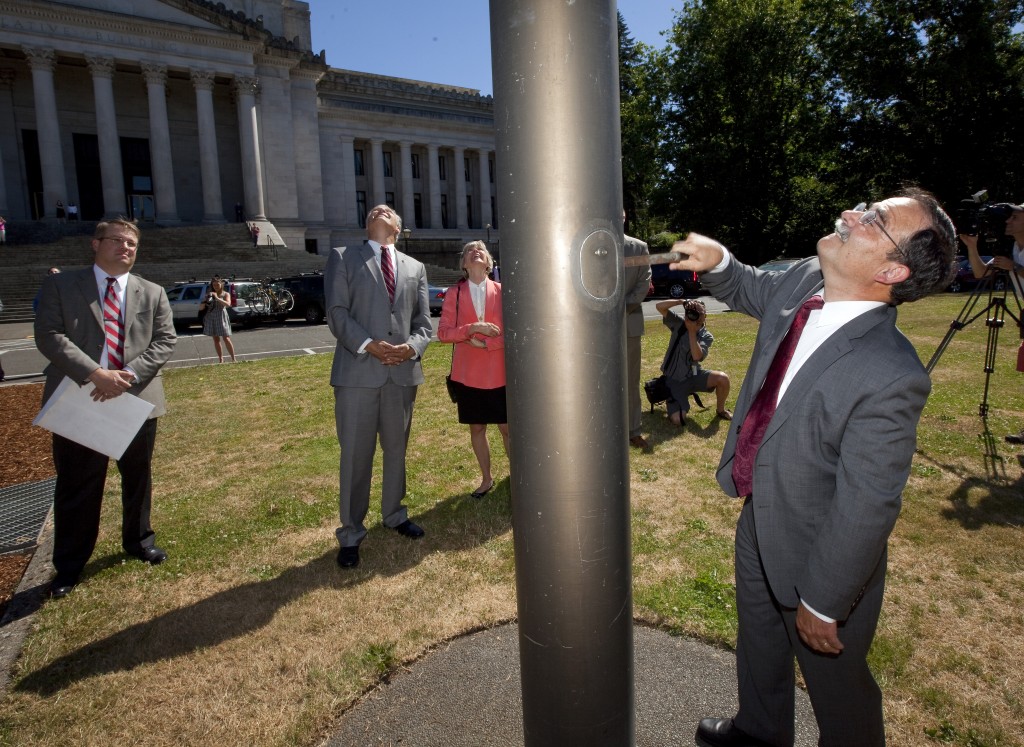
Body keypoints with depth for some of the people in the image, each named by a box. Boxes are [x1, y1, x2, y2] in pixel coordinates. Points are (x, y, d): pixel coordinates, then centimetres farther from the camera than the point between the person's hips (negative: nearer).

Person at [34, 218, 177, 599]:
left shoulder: (153, 293, 7)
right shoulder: (60, 286, 1)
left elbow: (165, 340, -1)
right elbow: (49, 335, -9)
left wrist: (130, 375, -17)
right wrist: (95, 374, -22)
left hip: (137, 400, 2)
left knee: (138, 479, 16)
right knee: (76, 486, 7)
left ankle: (138, 540, 38)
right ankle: (69, 565, 23)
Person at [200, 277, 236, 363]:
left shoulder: (225, 294, 4)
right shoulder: (209, 295, 10)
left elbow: (228, 304, -16)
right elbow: (200, 308, 7)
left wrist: (217, 298, -22)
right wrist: (205, 301, -12)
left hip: (222, 318, -3)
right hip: (211, 318, 3)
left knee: (226, 339, -8)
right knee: (216, 339, 5)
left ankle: (233, 359, -4)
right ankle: (220, 360, 10)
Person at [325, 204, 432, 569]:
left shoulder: (416, 267, 15)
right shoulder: (342, 257, 6)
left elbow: (423, 320, 9)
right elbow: (337, 313, -4)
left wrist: (411, 347, -11)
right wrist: (369, 345, -18)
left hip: (403, 372, 4)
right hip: (357, 371, -3)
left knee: (397, 449, 16)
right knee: (355, 455, 1)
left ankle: (394, 514, 35)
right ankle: (350, 534, 15)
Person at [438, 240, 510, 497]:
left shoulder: (502, 291, 0)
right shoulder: (453, 294, 3)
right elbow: (442, 332, -3)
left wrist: (486, 343, -15)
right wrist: (471, 329, -17)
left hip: (499, 373, -1)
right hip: (468, 374, 2)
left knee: (507, 428, 4)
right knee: (477, 428, 11)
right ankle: (486, 479, 26)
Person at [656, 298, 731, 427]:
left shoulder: (706, 336, -7)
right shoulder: (679, 323, -6)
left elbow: (697, 356, -25)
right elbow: (659, 307, -17)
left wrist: (692, 331, -23)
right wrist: (680, 301, -29)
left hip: (694, 375, 2)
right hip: (674, 380, -2)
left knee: (723, 378, -26)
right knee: (678, 421, -18)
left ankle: (720, 410, 3)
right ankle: (675, 405, 21)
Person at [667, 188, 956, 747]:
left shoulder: (891, 376, -34)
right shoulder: (804, 281, -12)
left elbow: (865, 509, -26)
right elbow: (751, 290, 12)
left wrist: (821, 602, -15)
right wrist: (716, 262, -10)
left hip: (816, 548, -8)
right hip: (759, 516, 8)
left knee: (835, 679, 21)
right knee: (758, 643, 32)